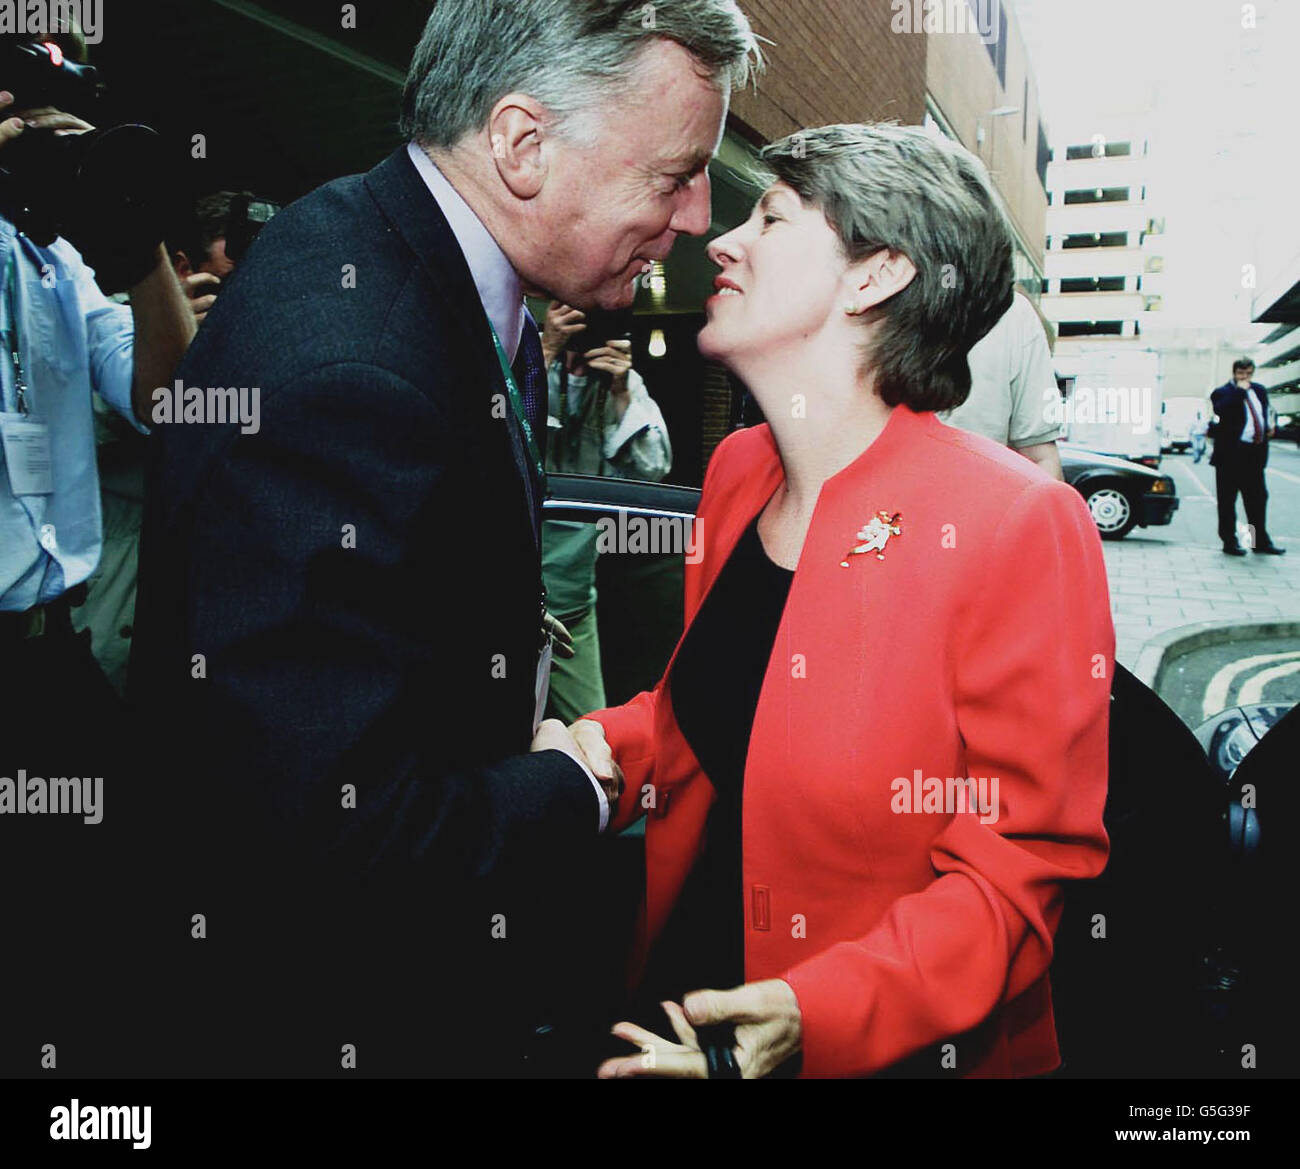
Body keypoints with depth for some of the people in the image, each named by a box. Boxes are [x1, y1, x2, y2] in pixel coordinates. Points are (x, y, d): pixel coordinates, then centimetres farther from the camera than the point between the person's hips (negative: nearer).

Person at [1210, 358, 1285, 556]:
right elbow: (1221, 410, -26)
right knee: (1227, 500, 2)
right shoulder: (1222, 392, -5)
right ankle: (1230, 542, 10)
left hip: (1255, 454, 6)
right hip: (1231, 453, -6)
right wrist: (1240, 390, -20)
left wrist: (1269, 426, 9)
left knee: (1258, 498, 10)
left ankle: (1260, 541, 18)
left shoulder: (1259, 390, 14)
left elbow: (1265, 412, 28)